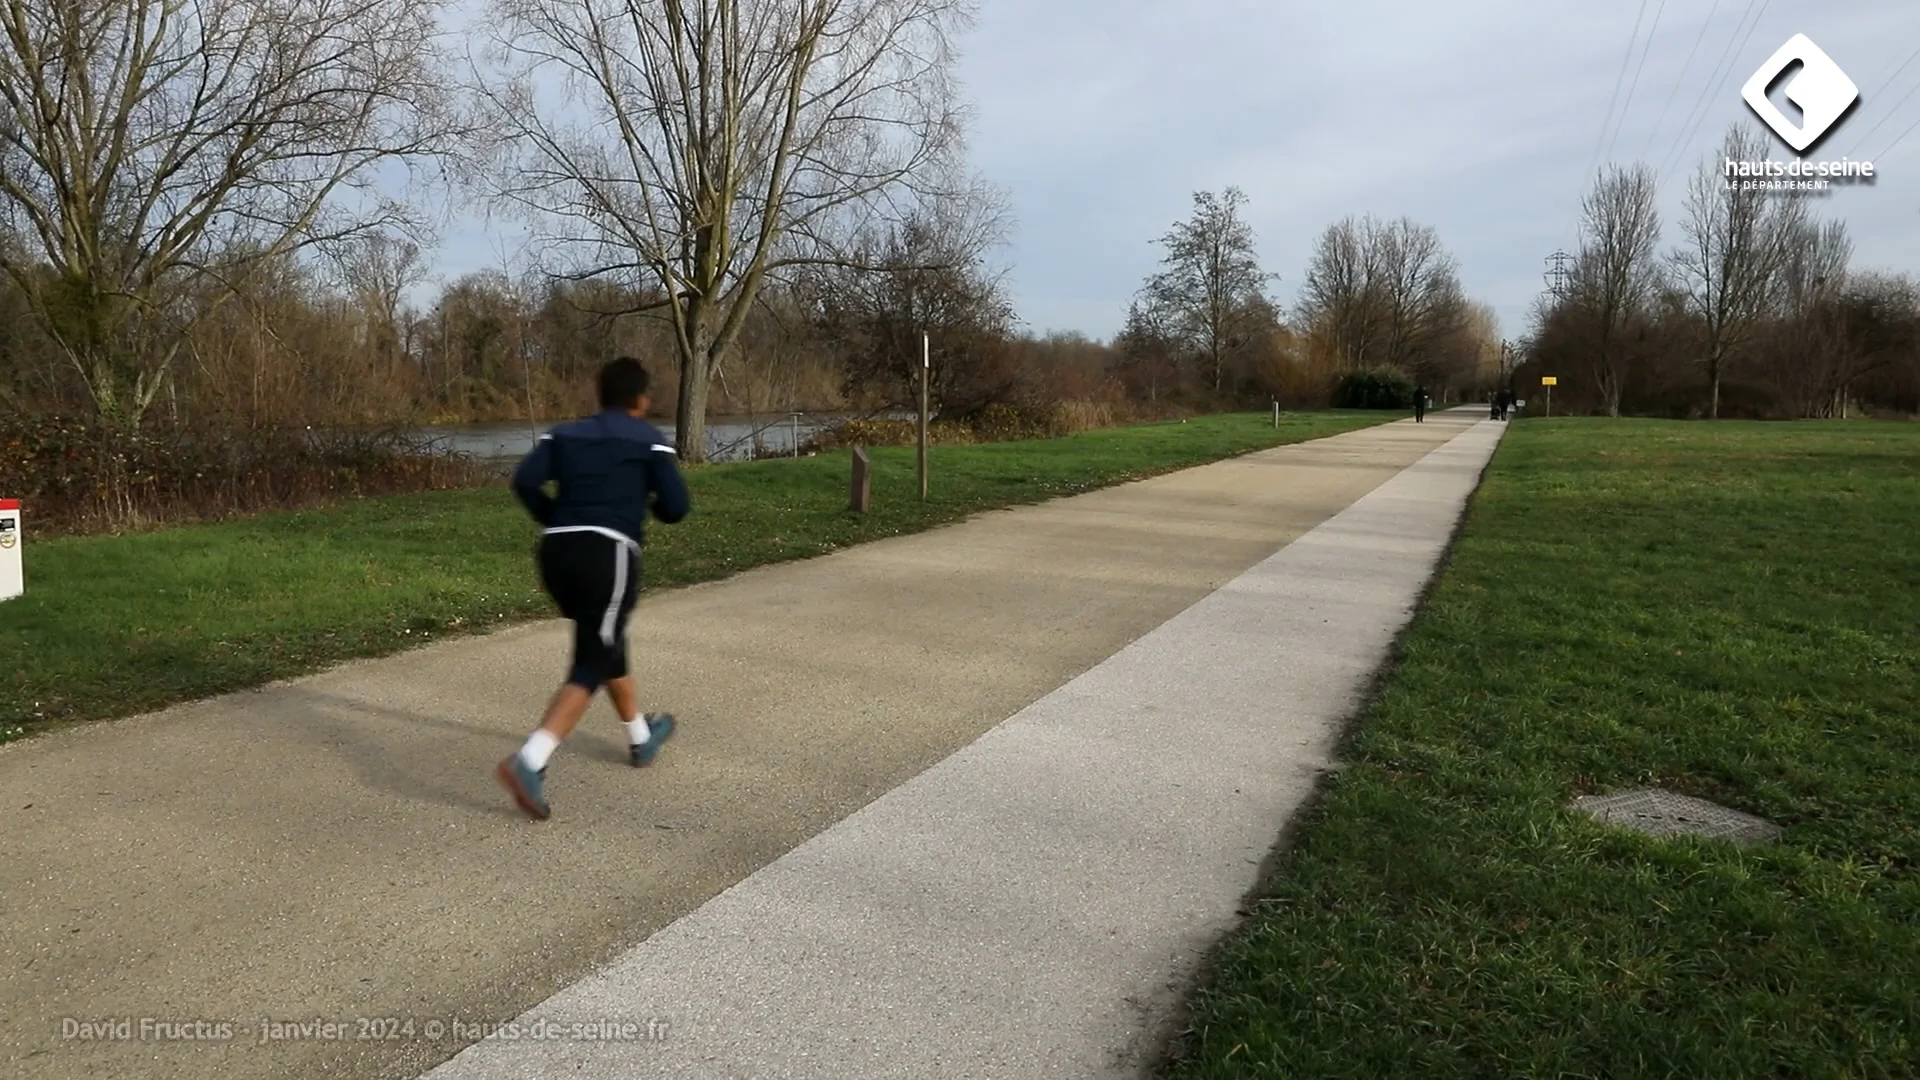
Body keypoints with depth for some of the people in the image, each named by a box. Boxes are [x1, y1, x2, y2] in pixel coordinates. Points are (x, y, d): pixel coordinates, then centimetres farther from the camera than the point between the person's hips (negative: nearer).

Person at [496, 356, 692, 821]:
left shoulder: (564, 434, 16)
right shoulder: (648, 438, 5)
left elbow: (524, 481, 2)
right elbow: (677, 507, -1)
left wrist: (556, 521, 15)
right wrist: (649, 500, 21)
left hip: (558, 553, 6)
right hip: (608, 554, -6)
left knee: (608, 641, 25)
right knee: (591, 665, -3)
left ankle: (641, 737, 40)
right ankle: (529, 763, -22)